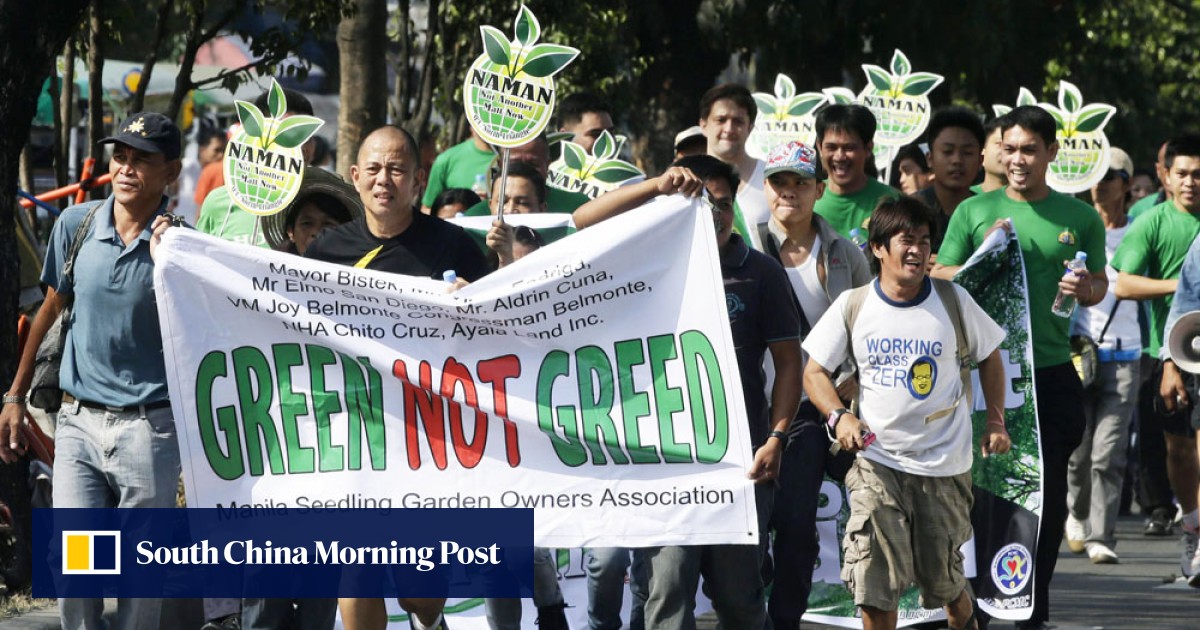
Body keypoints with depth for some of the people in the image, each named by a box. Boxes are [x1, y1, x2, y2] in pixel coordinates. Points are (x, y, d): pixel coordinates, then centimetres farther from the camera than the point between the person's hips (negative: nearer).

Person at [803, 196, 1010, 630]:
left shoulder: (952, 300, -1)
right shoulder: (853, 306, -1)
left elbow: (989, 356, 13)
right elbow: (815, 371, 4)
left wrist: (995, 422, 5)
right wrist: (839, 416, -14)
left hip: (945, 463, 0)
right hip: (876, 460, 0)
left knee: (943, 579, 8)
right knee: (875, 579, -11)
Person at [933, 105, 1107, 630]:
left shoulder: (1080, 218, 8)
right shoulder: (974, 212, 5)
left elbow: (1100, 284, 16)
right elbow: (937, 278, 4)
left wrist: (1086, 288, -7)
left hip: (1052, 372, 1)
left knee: (1047, 491, 3)